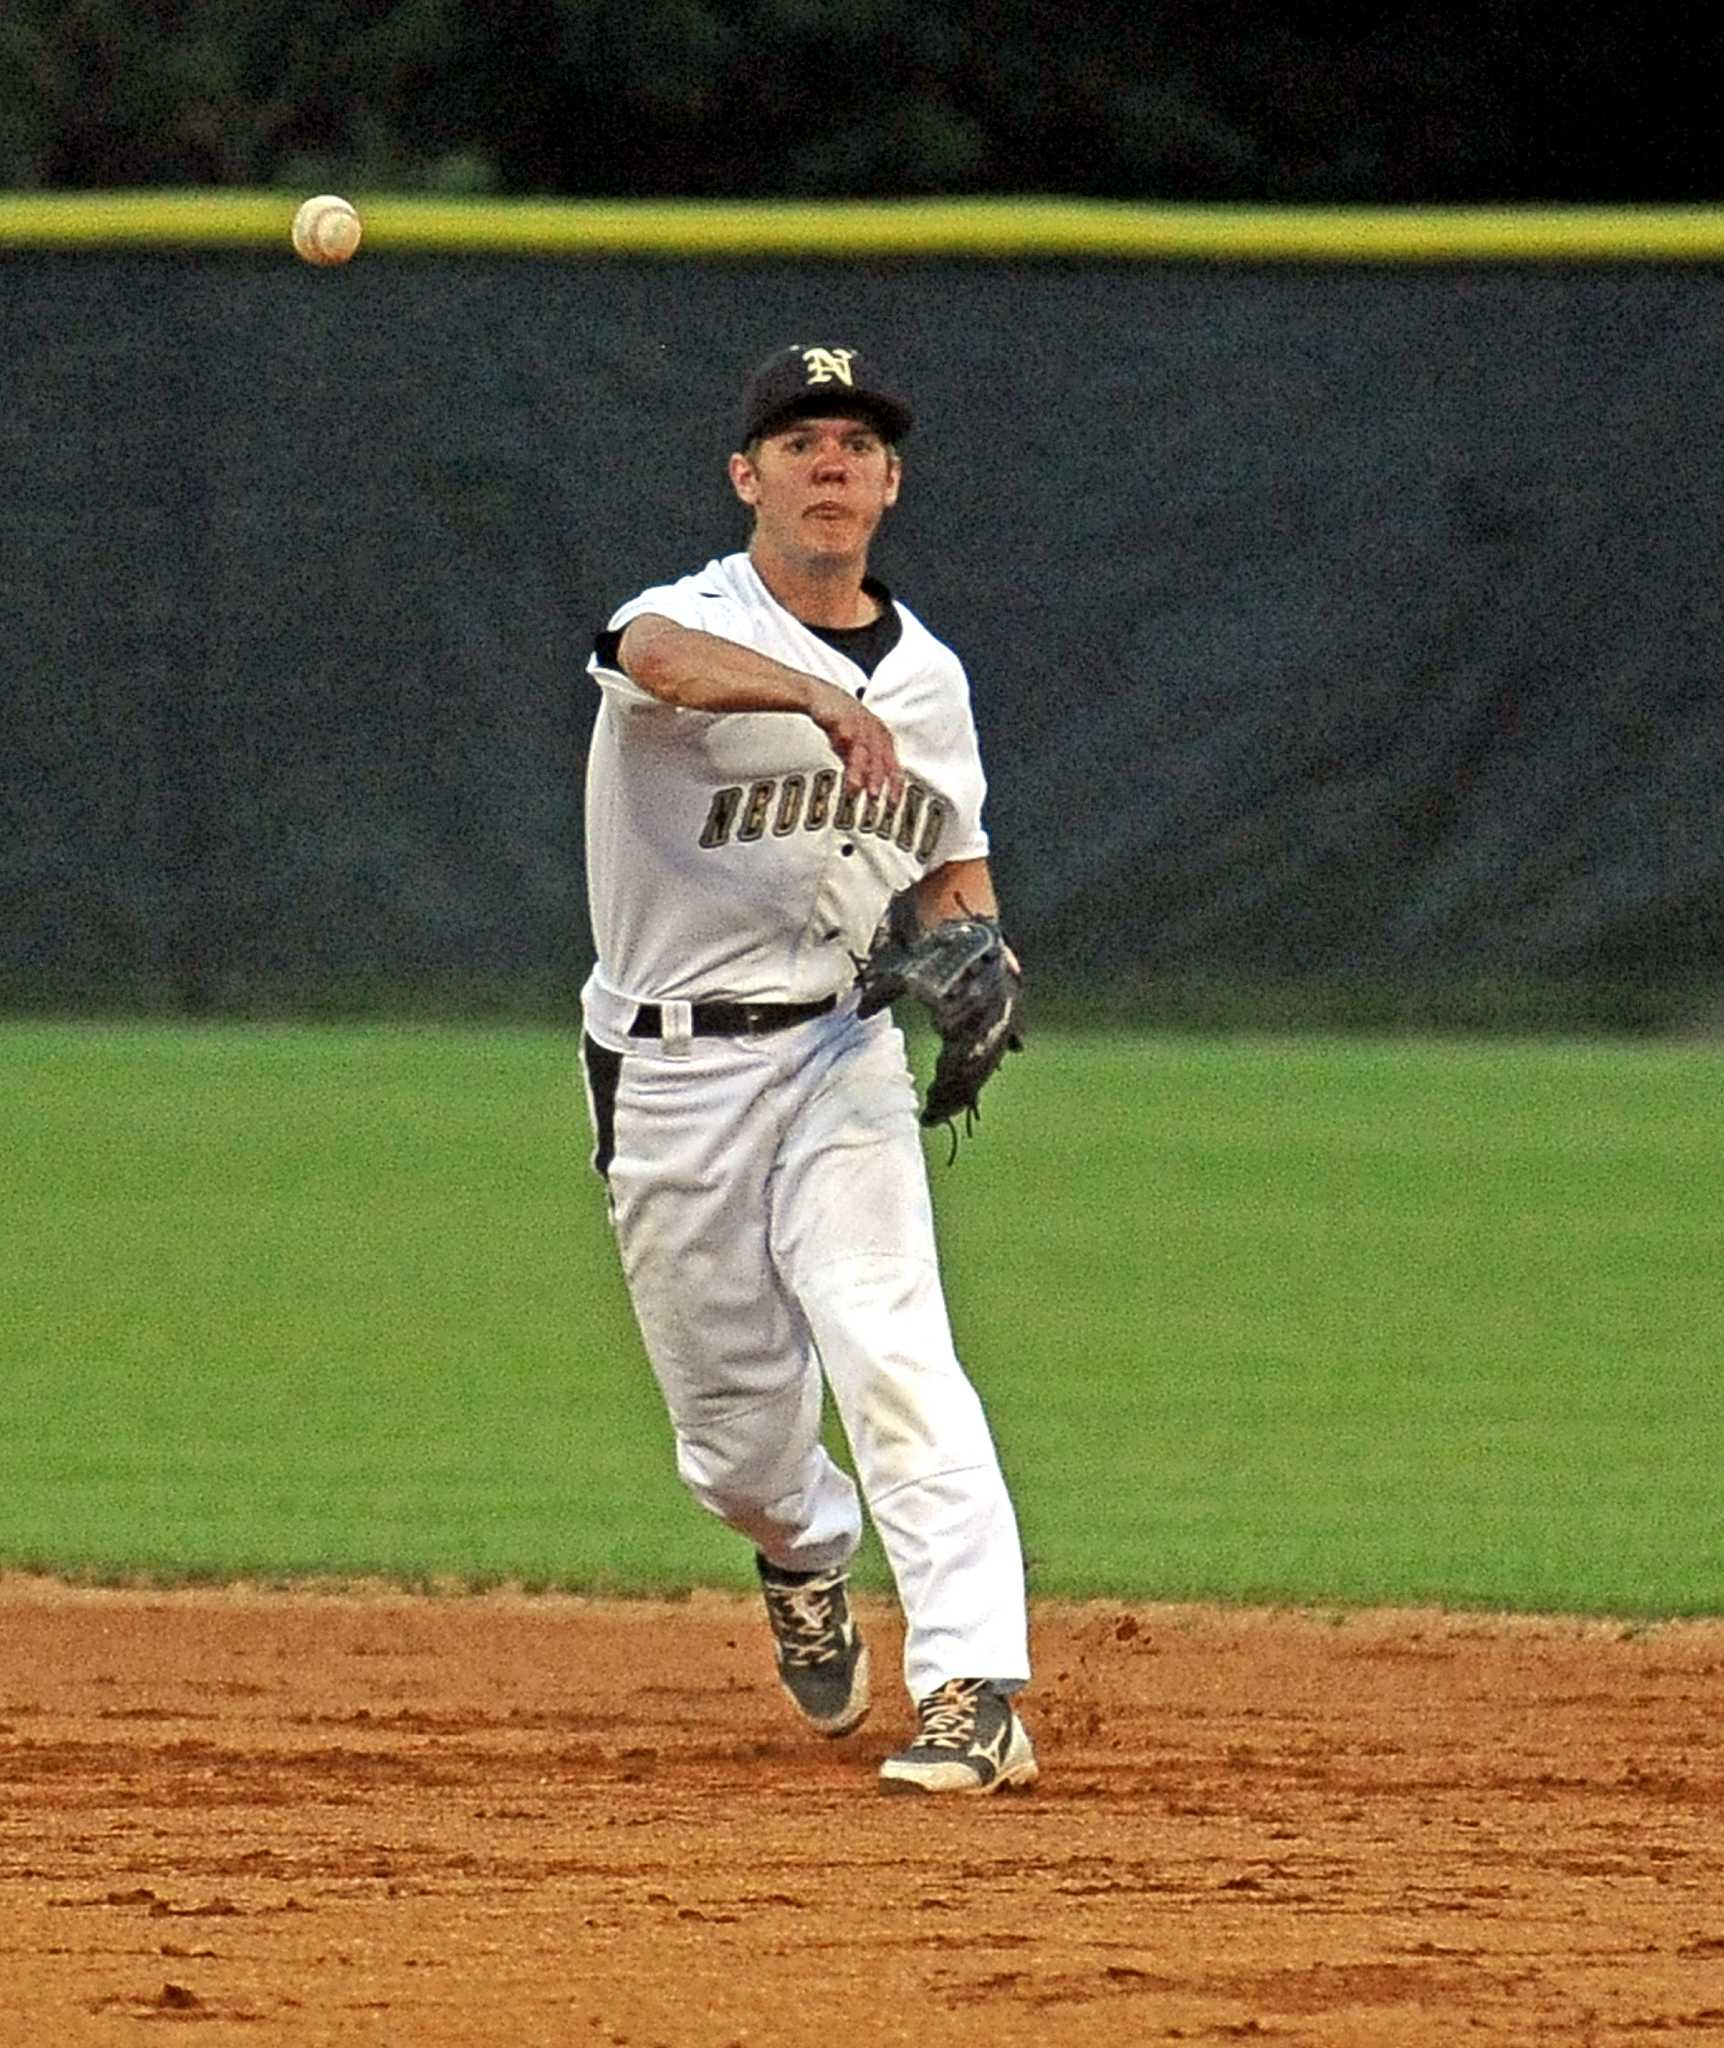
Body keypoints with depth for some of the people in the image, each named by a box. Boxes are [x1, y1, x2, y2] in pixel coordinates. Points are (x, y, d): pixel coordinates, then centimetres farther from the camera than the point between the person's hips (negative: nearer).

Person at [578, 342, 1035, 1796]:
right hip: (666, 1074, -2)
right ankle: (806, 1561, 45)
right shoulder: (698, 620, -9)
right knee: (733, 1419, 8)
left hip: (839, 1053, 2)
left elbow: (954, 862, 22)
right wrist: (827, 701, -53)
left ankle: (976, 1689, -27)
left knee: (892, 1349, -20)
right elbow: (662, 658, -36)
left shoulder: (928, 675, 8)